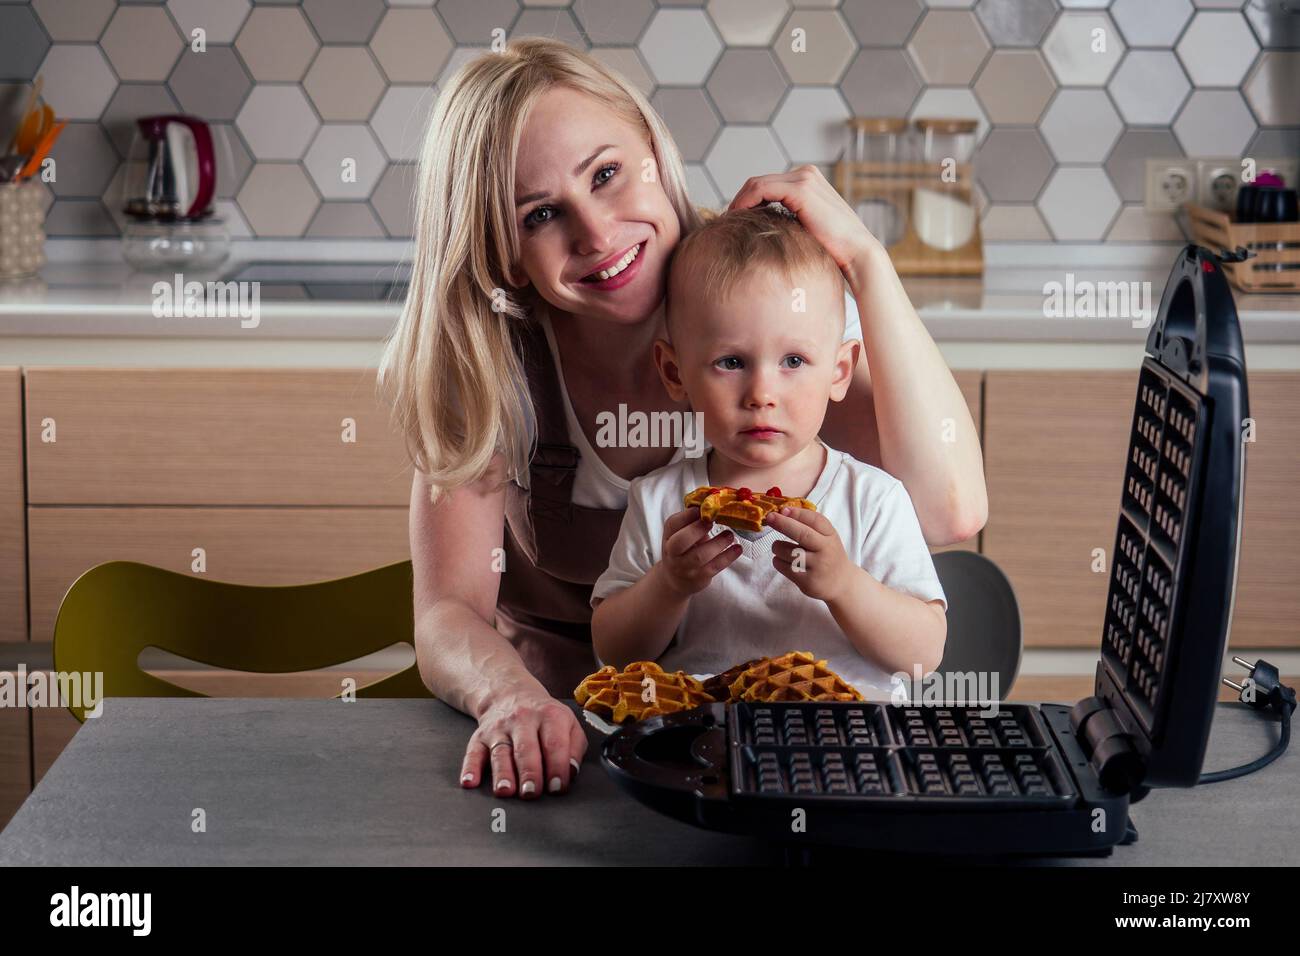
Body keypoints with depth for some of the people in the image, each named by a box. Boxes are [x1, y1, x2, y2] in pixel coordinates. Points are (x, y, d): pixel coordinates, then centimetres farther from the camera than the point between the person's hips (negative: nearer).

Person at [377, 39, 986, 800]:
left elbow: (950, 511, -23)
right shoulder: (486, 367, -10)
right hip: (563, 729, -1)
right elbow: (449, 616, -18)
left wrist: (866, 260, -24)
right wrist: (510, 698, -41)